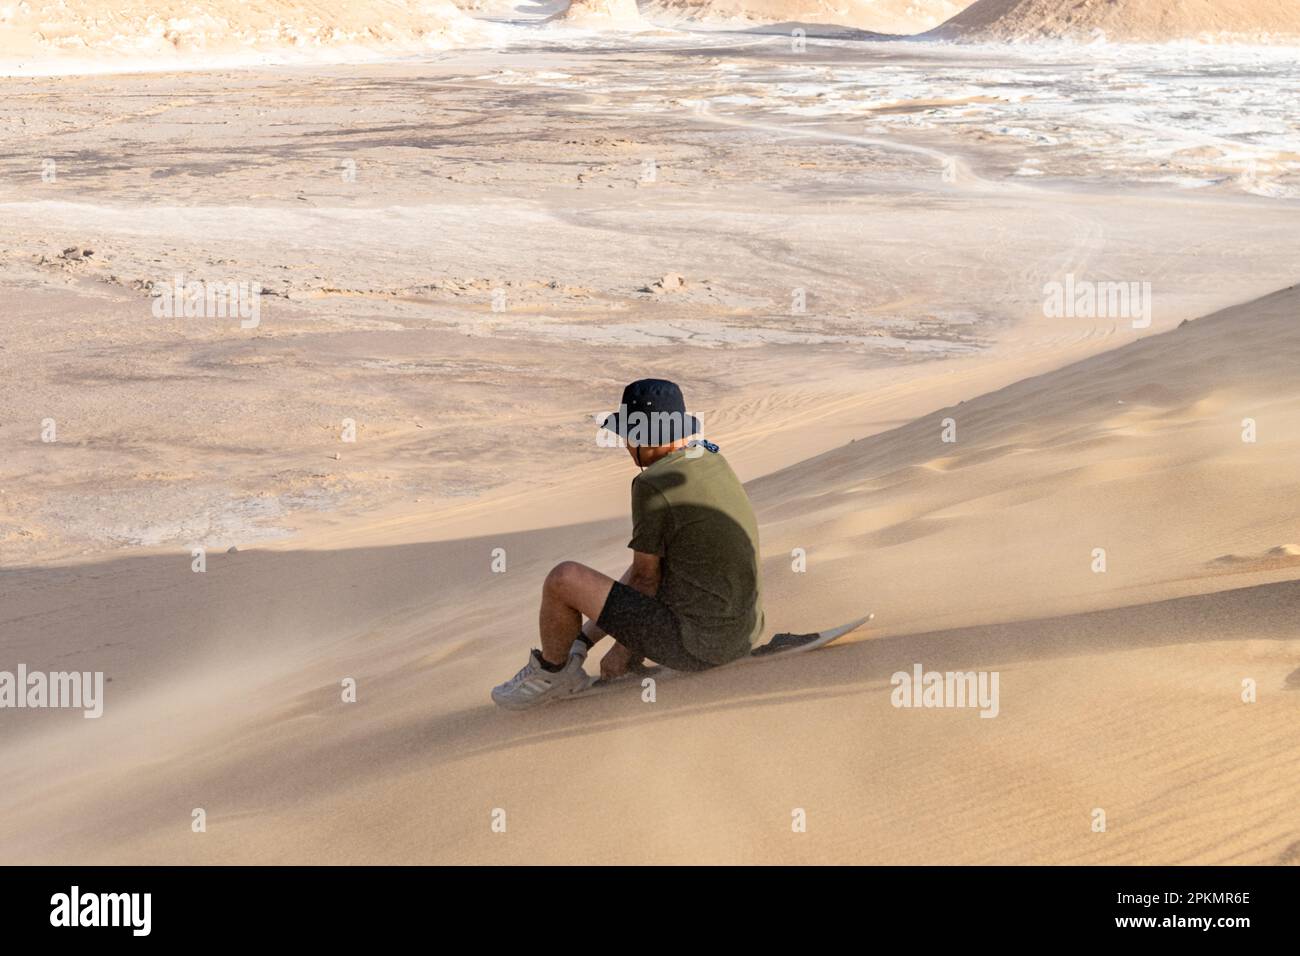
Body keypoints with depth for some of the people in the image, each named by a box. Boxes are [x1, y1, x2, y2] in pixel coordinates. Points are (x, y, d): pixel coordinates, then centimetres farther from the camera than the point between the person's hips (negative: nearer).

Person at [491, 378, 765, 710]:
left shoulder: (653, 485, -18)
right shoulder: (713, 459, 8)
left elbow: (646, 577, -9)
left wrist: (623, 650, 6)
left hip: (697, 644, -9)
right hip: (744, 635, 9)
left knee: (563, 579, -7)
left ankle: (552, 671, 18)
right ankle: (579, 644, 38)